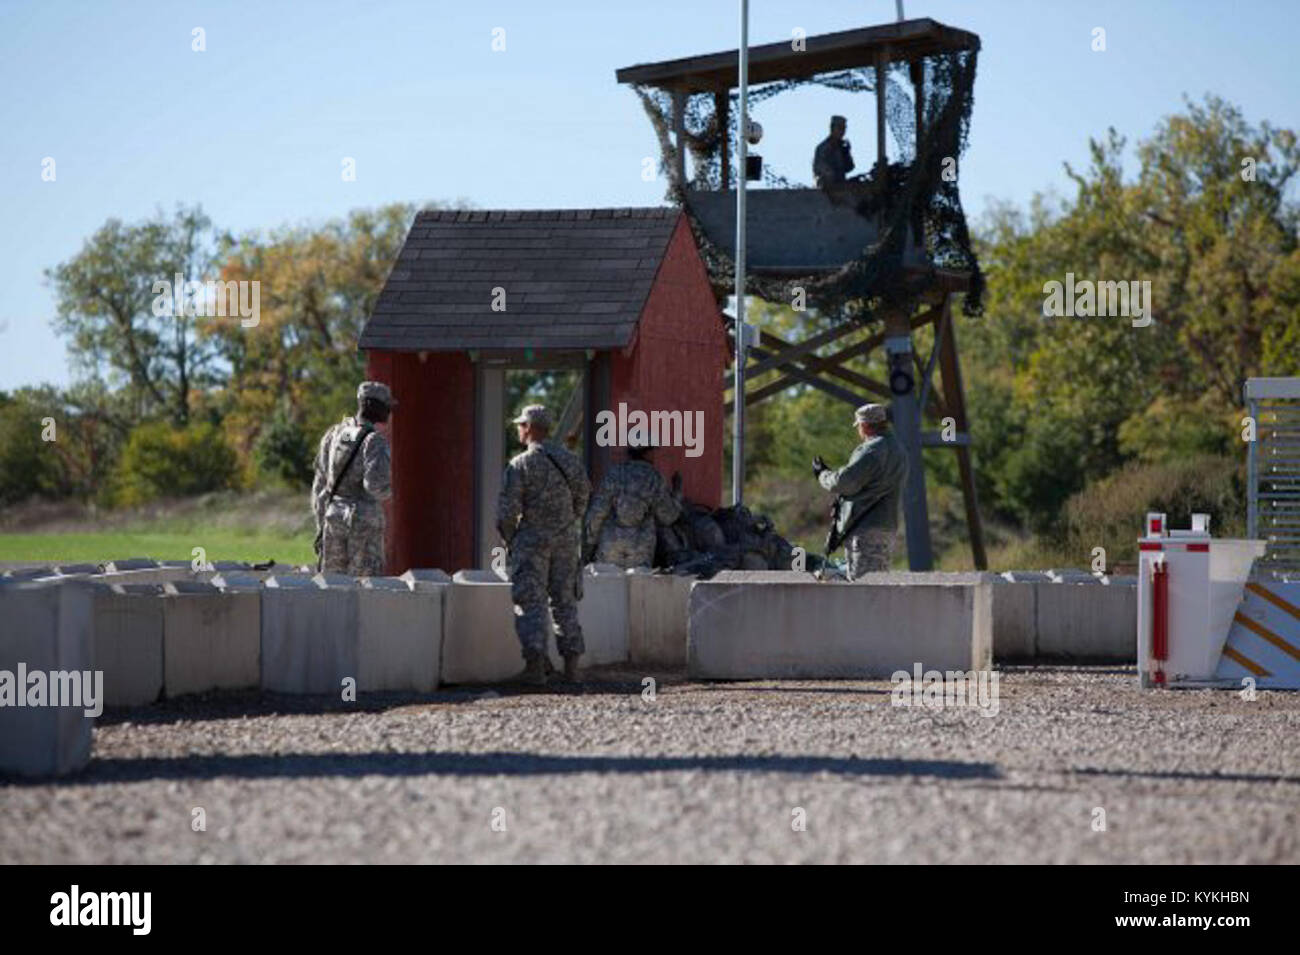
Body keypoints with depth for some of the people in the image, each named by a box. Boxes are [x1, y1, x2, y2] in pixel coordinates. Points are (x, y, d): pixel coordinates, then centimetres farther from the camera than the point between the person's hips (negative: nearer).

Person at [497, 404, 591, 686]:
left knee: (530, 602, -1)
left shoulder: (521, 464, -11)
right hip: (566, 541, 5)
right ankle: (571, 665, 11)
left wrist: (509, 539, 3)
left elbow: (507, 509, -13)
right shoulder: (570, 462, 6)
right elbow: (581, 503, 10)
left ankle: (535, 665, -8)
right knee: (565, 600, 12)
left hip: (532, 539, -5)